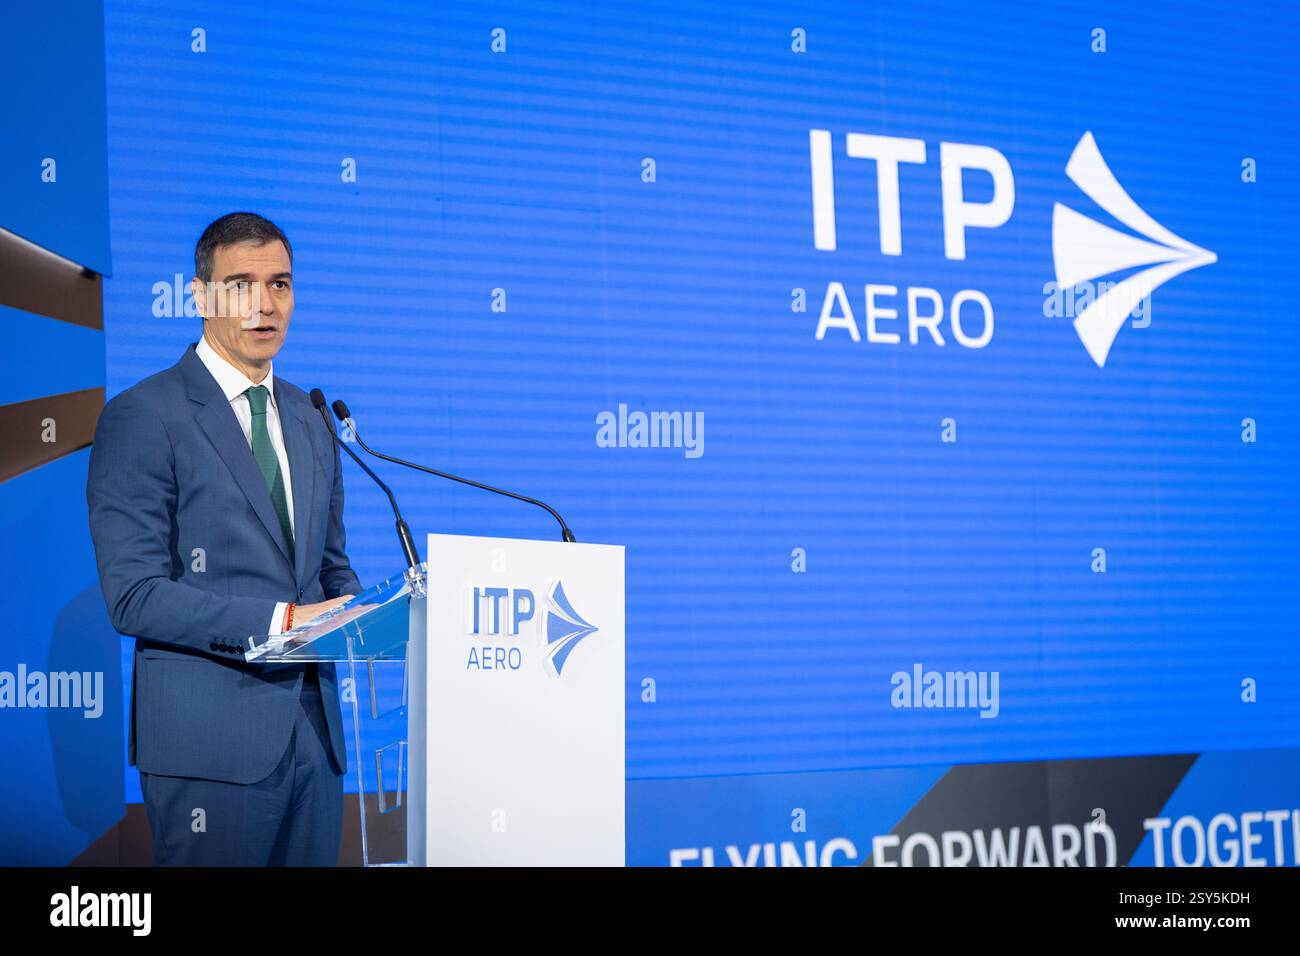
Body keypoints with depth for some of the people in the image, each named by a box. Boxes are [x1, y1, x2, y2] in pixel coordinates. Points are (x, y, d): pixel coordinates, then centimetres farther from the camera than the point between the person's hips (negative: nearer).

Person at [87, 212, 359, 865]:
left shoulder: (310, 421, 15)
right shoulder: (142, 417, -7)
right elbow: (134, 596, -14)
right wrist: (281, 620, -20)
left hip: (314, 728, 6)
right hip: (209, 735, -6)